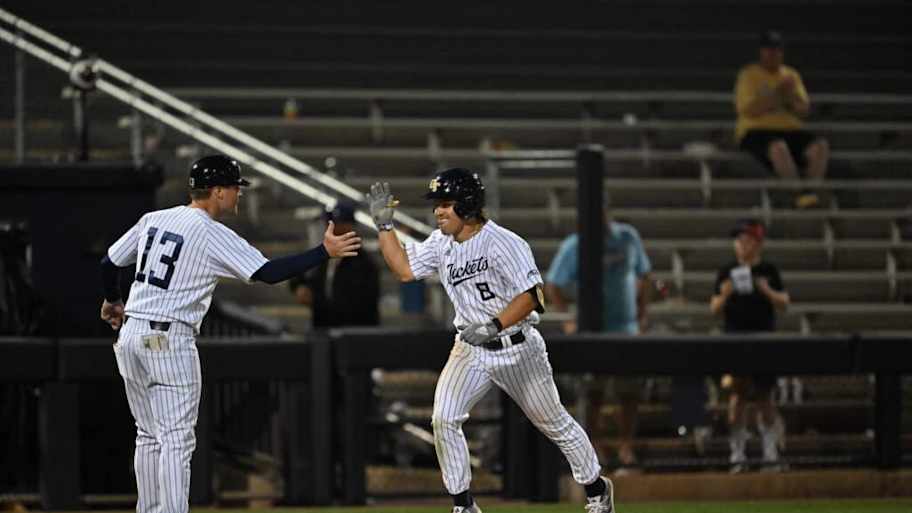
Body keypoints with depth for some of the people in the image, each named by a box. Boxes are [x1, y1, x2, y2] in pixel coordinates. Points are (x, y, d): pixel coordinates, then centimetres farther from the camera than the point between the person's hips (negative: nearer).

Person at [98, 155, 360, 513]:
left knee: (149, 437, 15)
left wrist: (112, 301, 37)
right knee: (176, 439, -6)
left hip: (131, 336, 7)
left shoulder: (153, 220, 10)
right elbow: (268, 273, -17)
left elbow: (109, 263, 18)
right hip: (169, 341, -7)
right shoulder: (213, 235, -10)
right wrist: (325, 252, -12)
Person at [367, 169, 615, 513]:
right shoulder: (441, 244, 2)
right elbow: (404, 269, 5)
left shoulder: (504, 243, -21)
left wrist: (494, 326, -34)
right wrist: (384, 225, -2)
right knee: (444, 419, -13)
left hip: (517, 346, -5)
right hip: (470, 350, 5)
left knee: (554, 423, 9)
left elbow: (530, 296, -25)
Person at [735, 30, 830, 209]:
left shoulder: (791, 75, 18)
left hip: (790, 130, 5)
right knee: (778, 147, -40)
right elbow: (748, 111, -10)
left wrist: (791, 95, -10)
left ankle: (812, 190, -31)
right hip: (757, 132, -5)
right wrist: (777, 93, -14)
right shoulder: (749, 75, 3)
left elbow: (804, 111, 10)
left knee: (820, 145, -25)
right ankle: (797, 192, -37)